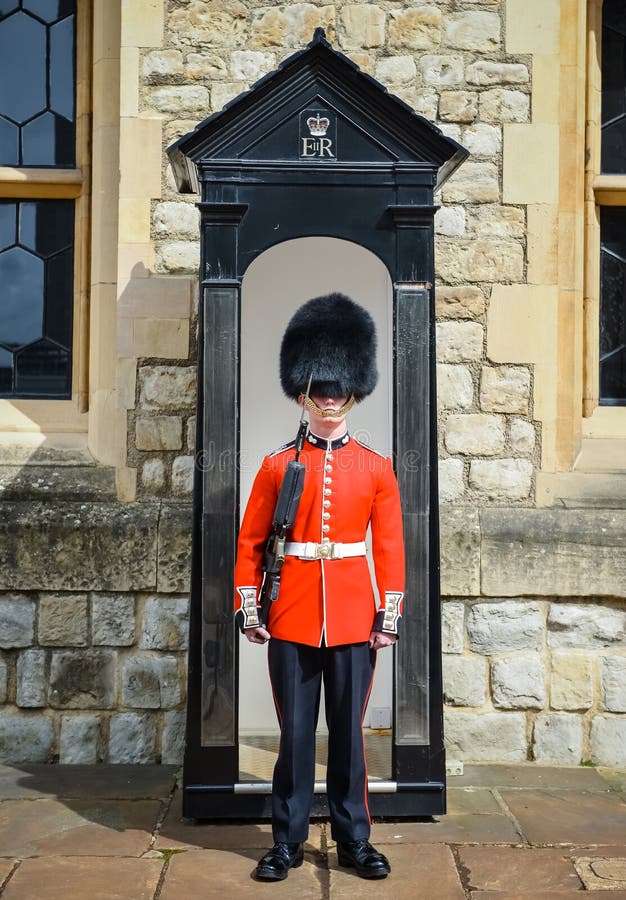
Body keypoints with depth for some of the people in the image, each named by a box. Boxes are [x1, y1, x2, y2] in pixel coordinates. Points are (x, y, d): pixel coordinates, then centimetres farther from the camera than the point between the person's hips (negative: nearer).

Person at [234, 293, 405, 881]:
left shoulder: (375, 467, 4)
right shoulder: (277, 465, 2)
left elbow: (390, 547, 4)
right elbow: (250, 543, 4)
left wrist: (389, 616, -1)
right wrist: (248, 610, -1)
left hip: (354, 617, 1)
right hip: (292, 616, 0)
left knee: (348, 731, 9)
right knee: (295, 732, 8)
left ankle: (353, 839, 23)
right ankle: (288, 842, 21)